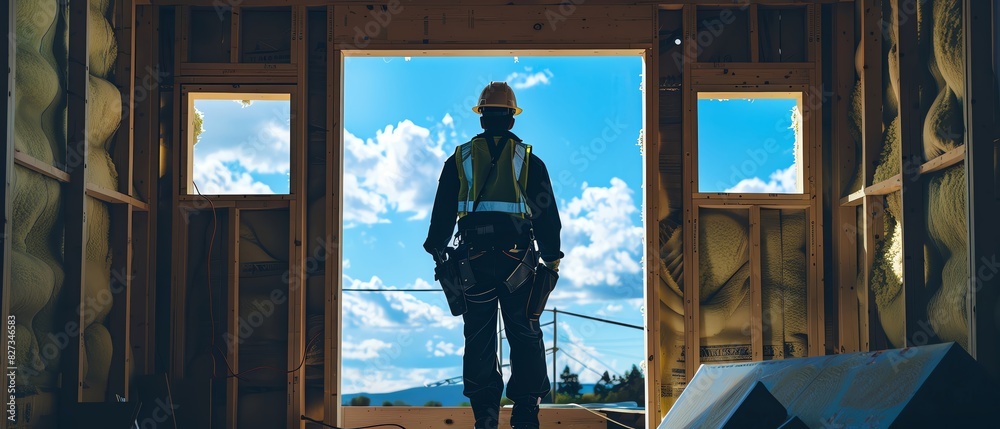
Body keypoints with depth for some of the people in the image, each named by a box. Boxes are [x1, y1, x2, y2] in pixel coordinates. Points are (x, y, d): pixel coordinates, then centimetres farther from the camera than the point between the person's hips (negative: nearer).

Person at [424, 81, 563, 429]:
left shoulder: (459, 159, 8)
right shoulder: (529, 160, 5)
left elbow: (442, 213, 8)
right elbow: (548, 215, 4)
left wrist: (437, 252, 15)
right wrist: (552, 257, 11)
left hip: (474, 257, 1)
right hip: (518, 257, -1)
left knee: (478, 336, 6)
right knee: (525, 335, 5)